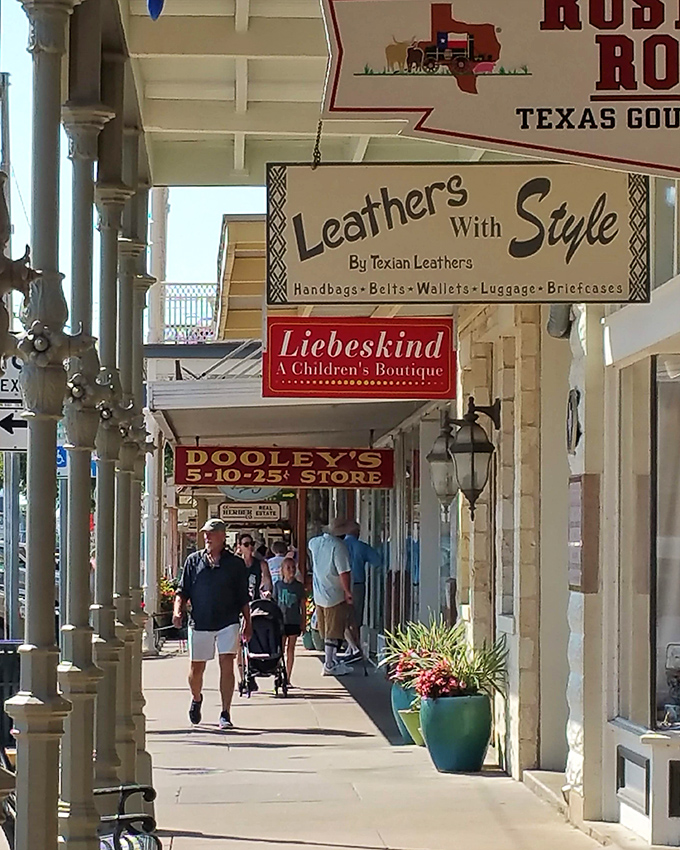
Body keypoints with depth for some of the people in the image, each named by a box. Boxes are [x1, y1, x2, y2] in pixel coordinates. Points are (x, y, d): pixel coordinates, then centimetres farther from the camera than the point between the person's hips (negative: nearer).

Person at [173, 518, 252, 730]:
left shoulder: (235, 564, 5)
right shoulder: (193, 561, 7)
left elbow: (243, 598, 9)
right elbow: (182, 591, 10)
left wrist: (248, 623, 6)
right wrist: (178, 611, -7)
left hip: (228, 622, -1)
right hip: (199, 623, 1)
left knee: (227, 664, -12)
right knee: (196, 668, 8)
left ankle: (225, 714, -8)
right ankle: (196, 699, 39)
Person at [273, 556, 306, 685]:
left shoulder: (299, 586, 3)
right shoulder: (278, 585, 2)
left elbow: (303, 606, 8)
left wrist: (303, 623, 5)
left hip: (294, 622, 1)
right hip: (281, 621, -1)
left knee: (291, 649, 6)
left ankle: (288, 678, 10)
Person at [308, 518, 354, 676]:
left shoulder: (314, 543, 6)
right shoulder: (338, 546, -17)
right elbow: (344, 572, -20)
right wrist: (347, 592, -13)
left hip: (318, 595, 7)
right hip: (335, 595, -7)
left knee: (327, 632, 15)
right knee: (333, 632, -2)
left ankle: (332, 661, 23)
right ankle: (329, 666, -1)